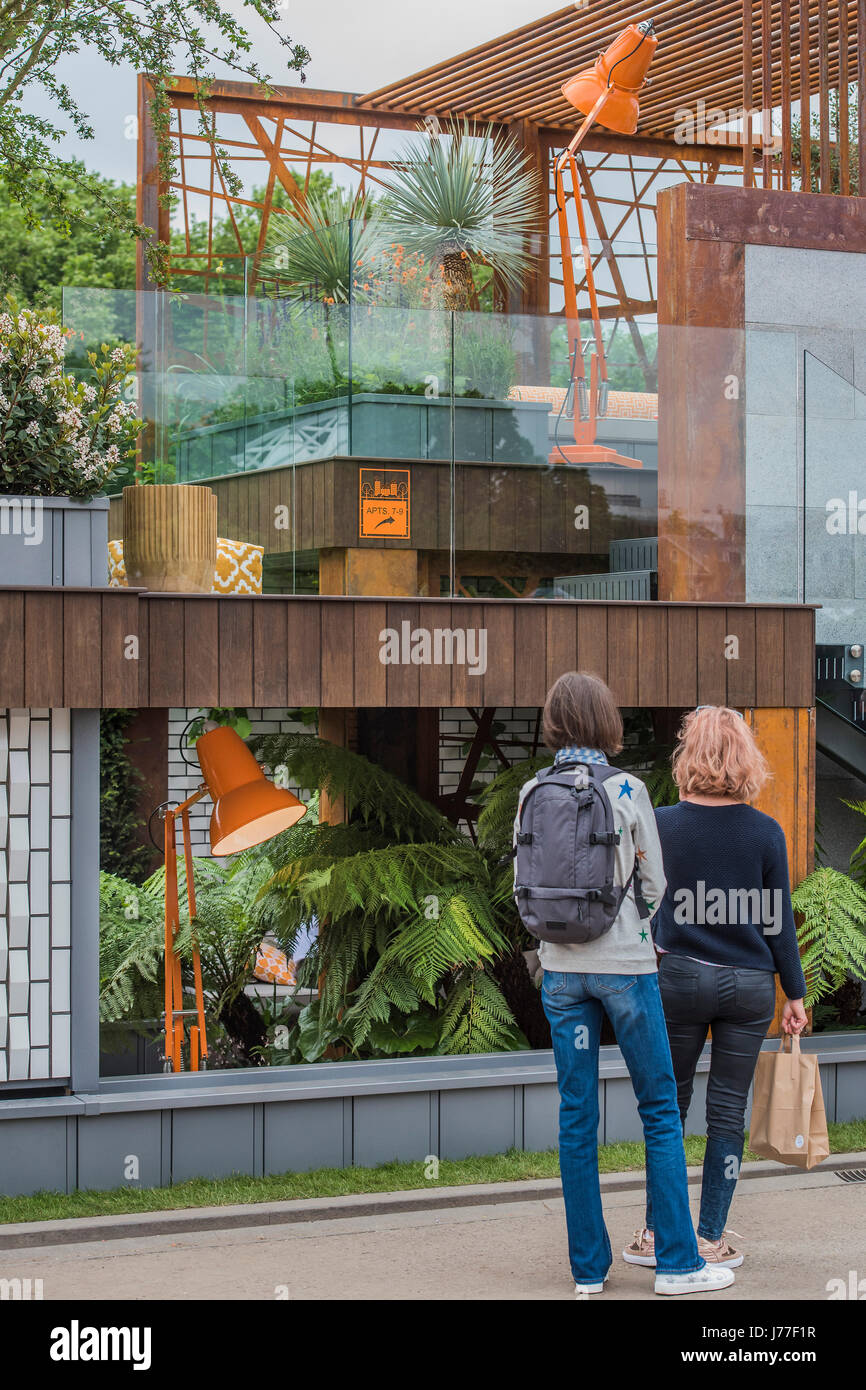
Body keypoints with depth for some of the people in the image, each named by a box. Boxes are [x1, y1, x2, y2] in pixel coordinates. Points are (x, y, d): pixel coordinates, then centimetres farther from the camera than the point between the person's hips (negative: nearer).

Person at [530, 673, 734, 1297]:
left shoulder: (533, 793, 0)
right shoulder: (628, 789, -9)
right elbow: (655, 884, -1)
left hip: (561, 966, 3)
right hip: (625, 963, -3)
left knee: (577, 1115, 7)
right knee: (660, 1110, 6)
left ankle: (589, 1267, 11)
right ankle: (677, 1262, 8)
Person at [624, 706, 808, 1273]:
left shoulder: (661, 824, -7)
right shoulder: (766, 833, -6)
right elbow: (778, 921, -1)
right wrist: (795, 993, 6)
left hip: (681, 978, 0)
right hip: (749, 985, 0)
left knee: (668, 1104, 12)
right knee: (728, 1111, 8)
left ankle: (656, 1235, 14)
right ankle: (712, 1240, 11)